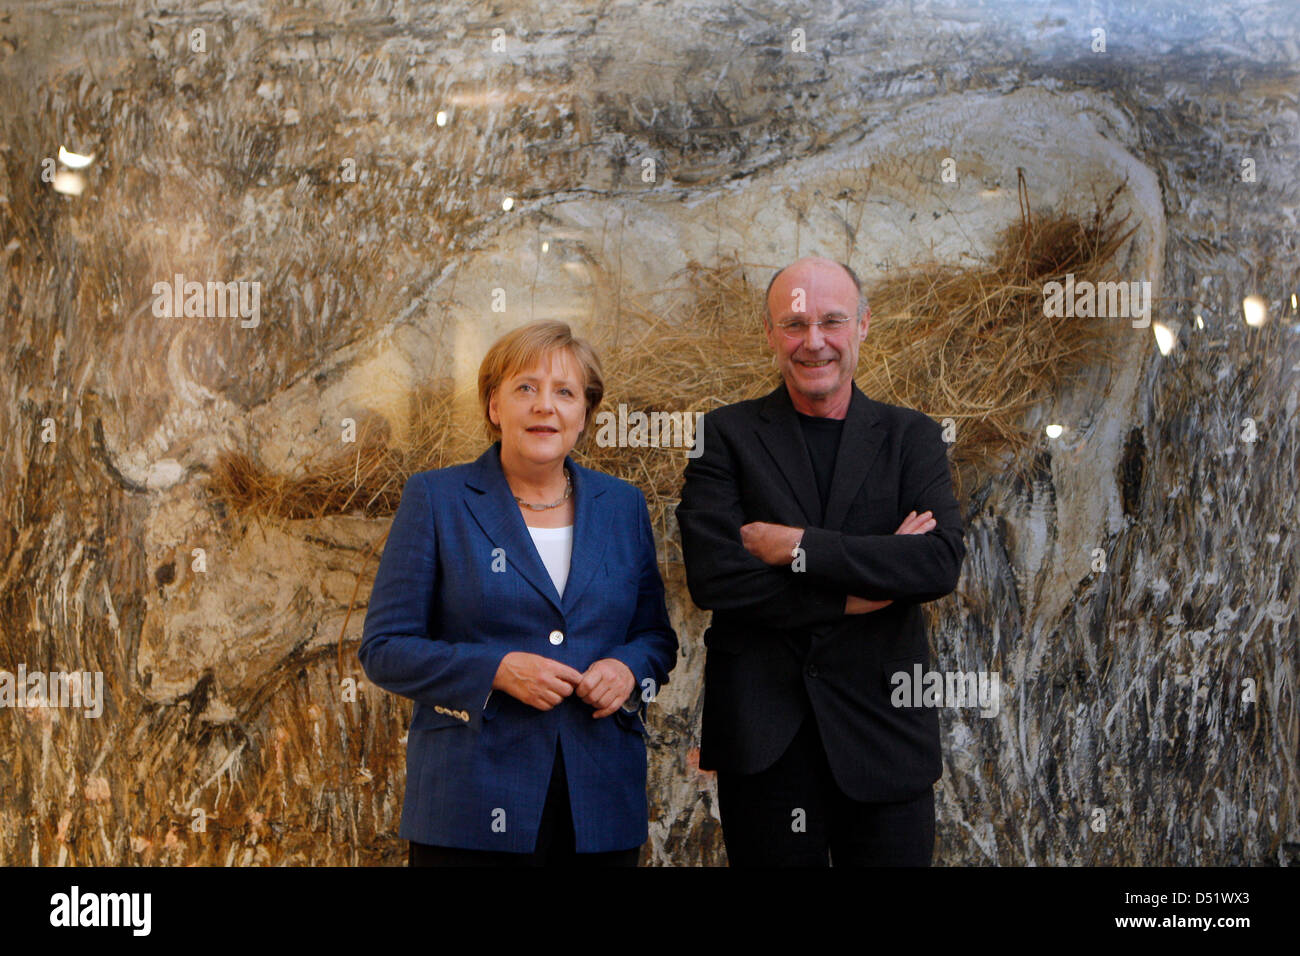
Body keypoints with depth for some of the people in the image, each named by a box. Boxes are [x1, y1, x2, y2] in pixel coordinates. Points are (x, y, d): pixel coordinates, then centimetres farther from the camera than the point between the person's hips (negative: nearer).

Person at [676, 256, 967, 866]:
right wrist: (853, 594, -11)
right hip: (762, 737, -1)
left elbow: (942, 561, -10)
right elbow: (712, 576, -11)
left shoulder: (911, 437, 7)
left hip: (884, 728, 1)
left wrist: (799, 546, -15)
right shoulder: (726, 435, 3)